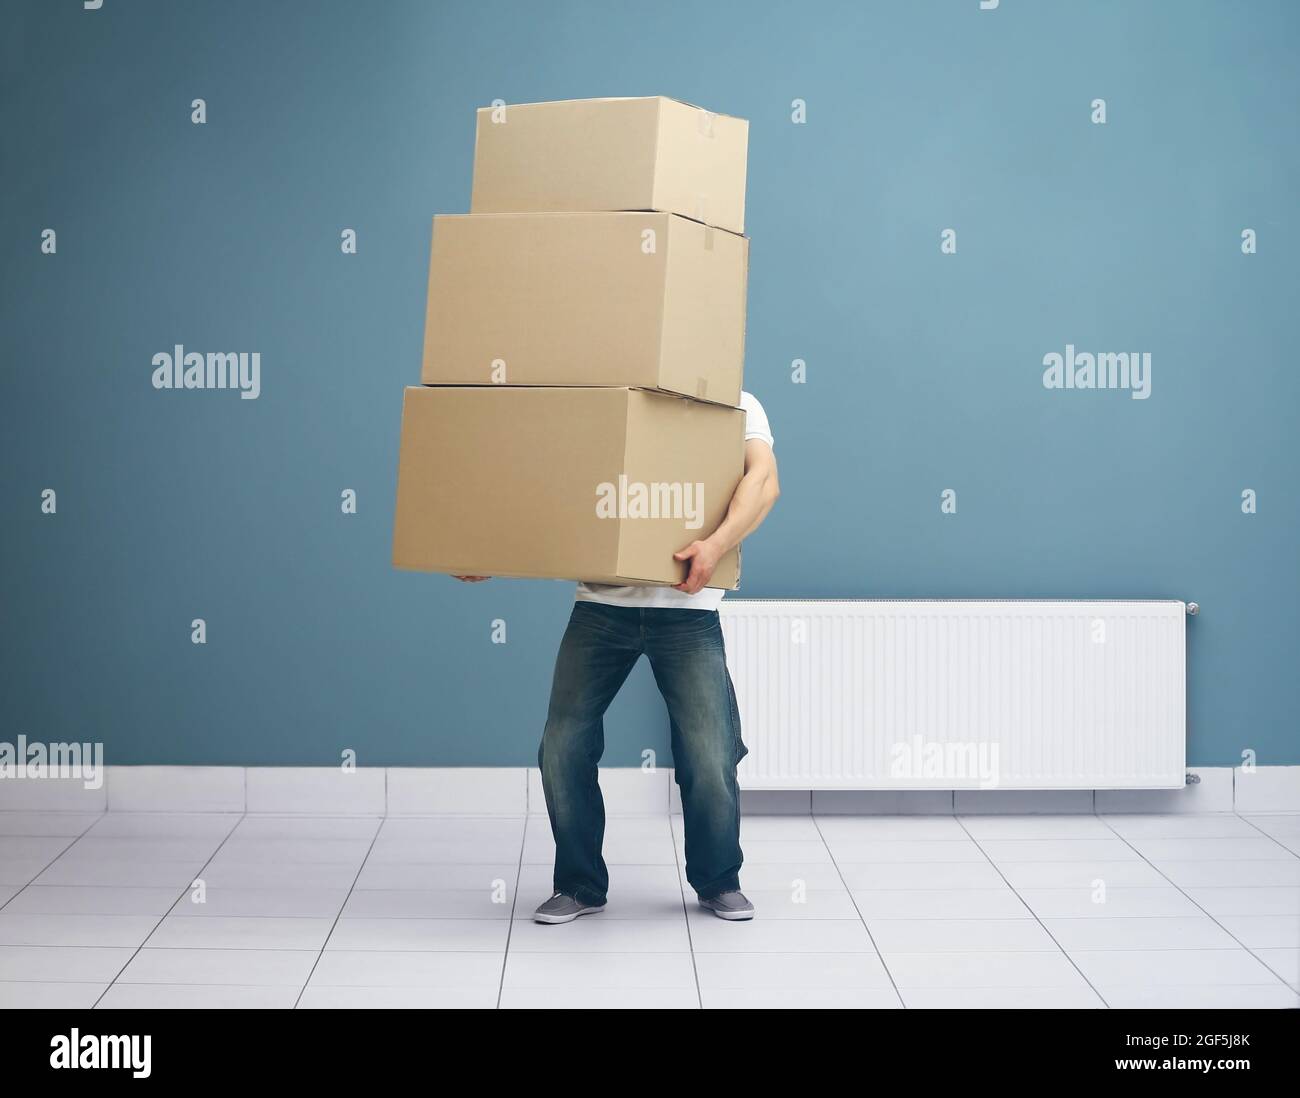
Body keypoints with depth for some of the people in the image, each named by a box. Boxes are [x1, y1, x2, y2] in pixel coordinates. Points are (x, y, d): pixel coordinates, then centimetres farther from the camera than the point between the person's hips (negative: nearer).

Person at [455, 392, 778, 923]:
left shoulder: (735, 406, 5)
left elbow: (763, 480, -14)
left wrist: (717, 543, -31)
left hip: (687, 609, -2)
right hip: (601, 602, 2)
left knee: (710, 758, -4)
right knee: (563, 749, -3)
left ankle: (718, 883, 21)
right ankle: (580, 884, 17)